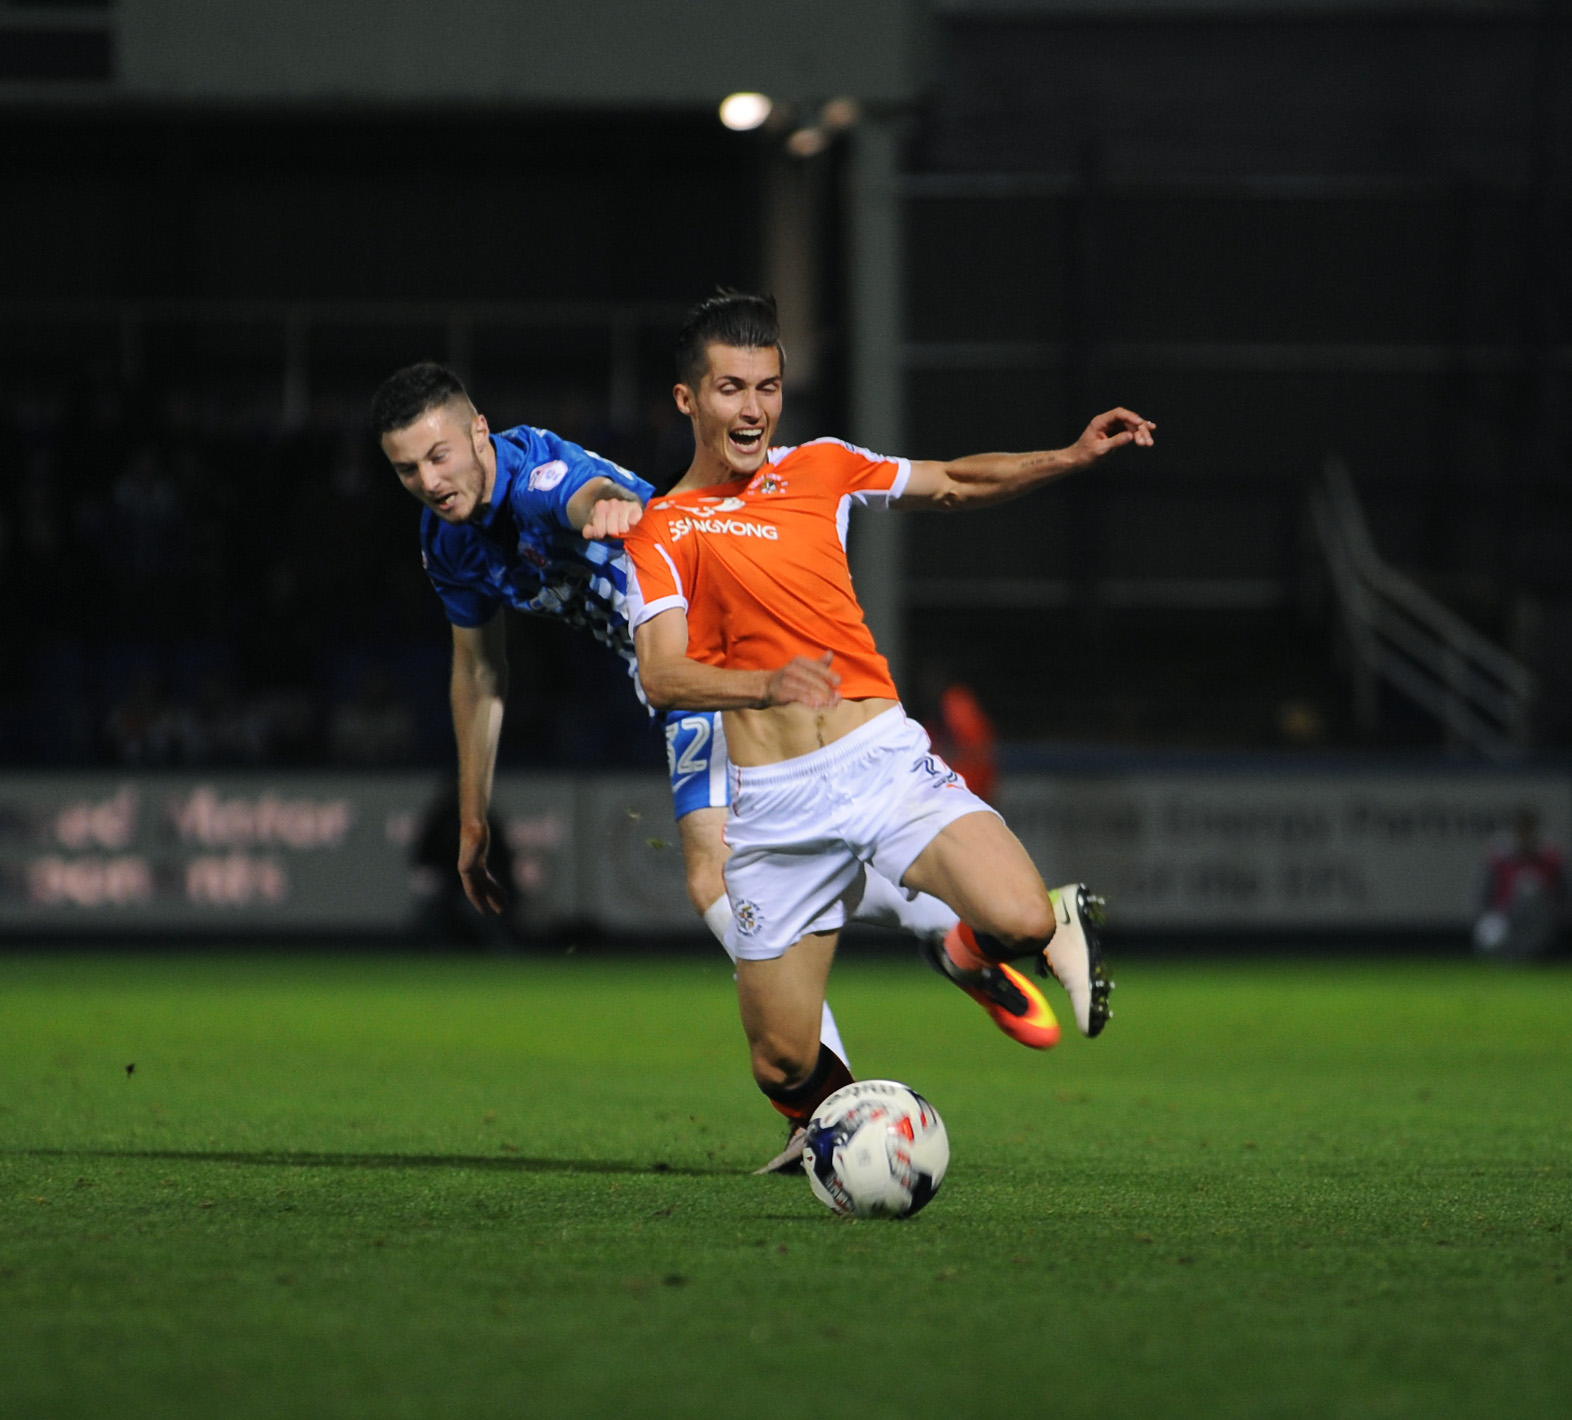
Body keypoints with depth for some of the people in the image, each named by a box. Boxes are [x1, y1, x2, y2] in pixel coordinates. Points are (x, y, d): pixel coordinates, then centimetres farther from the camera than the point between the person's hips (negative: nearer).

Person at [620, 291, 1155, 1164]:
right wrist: (770, 683, -33)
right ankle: (825, 1120, 37)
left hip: (885, 761, 1)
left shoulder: (820, 470, 13)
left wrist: (1072, 458, 12)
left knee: (1019, 917, -23)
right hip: (775, 807, -1)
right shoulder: (661, 533, 2)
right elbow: (662, 676, -14)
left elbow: (954, 484, 27)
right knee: (783, 1066, -1)